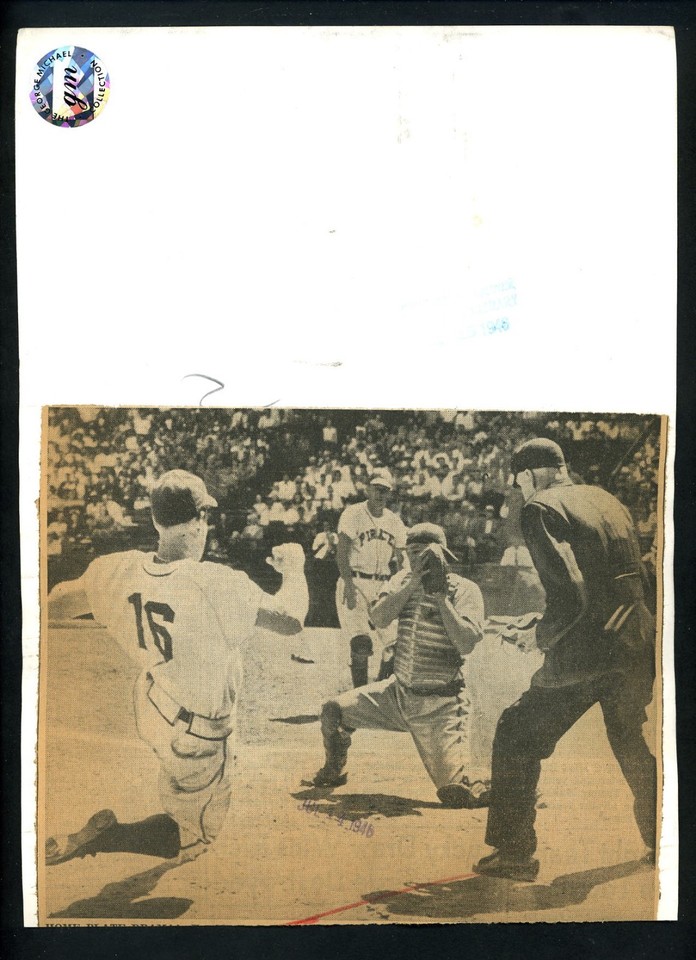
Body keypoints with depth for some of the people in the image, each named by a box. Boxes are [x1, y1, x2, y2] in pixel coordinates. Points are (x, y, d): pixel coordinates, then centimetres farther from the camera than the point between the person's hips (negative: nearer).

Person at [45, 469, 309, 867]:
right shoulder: (215, 584, -34)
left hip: (154, 702, 7)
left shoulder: (121, 570, -15)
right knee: (194, 833, 15)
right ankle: (100, 837, 1)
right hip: (195, 733, -6)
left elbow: (57, 605, 1)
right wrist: (294, 569, -9)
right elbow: (290, 621, -27)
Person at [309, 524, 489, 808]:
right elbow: (379, 618, -11)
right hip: (398, 692, 5)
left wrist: (441, 598, -21)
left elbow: (466, 645, -21)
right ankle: (333, 772, 28)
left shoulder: (464, 590, -8)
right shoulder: (404, 580, 6)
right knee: (334, 710, 2)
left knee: (458, 793, -11)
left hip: (440, 706, -5)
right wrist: (414, 582, -18)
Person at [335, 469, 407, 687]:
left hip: (384, 585, 5)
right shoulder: (353, 513, -2)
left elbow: (402, 560, 13)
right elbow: (342, 553, -10)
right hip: (355, 582, -4)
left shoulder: (395, 522, 13)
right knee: (361, 643, -16)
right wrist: (349, 585, -21)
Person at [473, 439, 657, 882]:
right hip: (638, 645, 8)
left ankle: (514, 854, 12)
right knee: (631, 744, 29)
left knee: (516, 741, 8)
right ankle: (659, 842, 43)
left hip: (587, 653, -8)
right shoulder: (608, 501, 13)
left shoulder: (542, 509, -8)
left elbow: (571, 593, -19)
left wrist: (541, 636, -1)